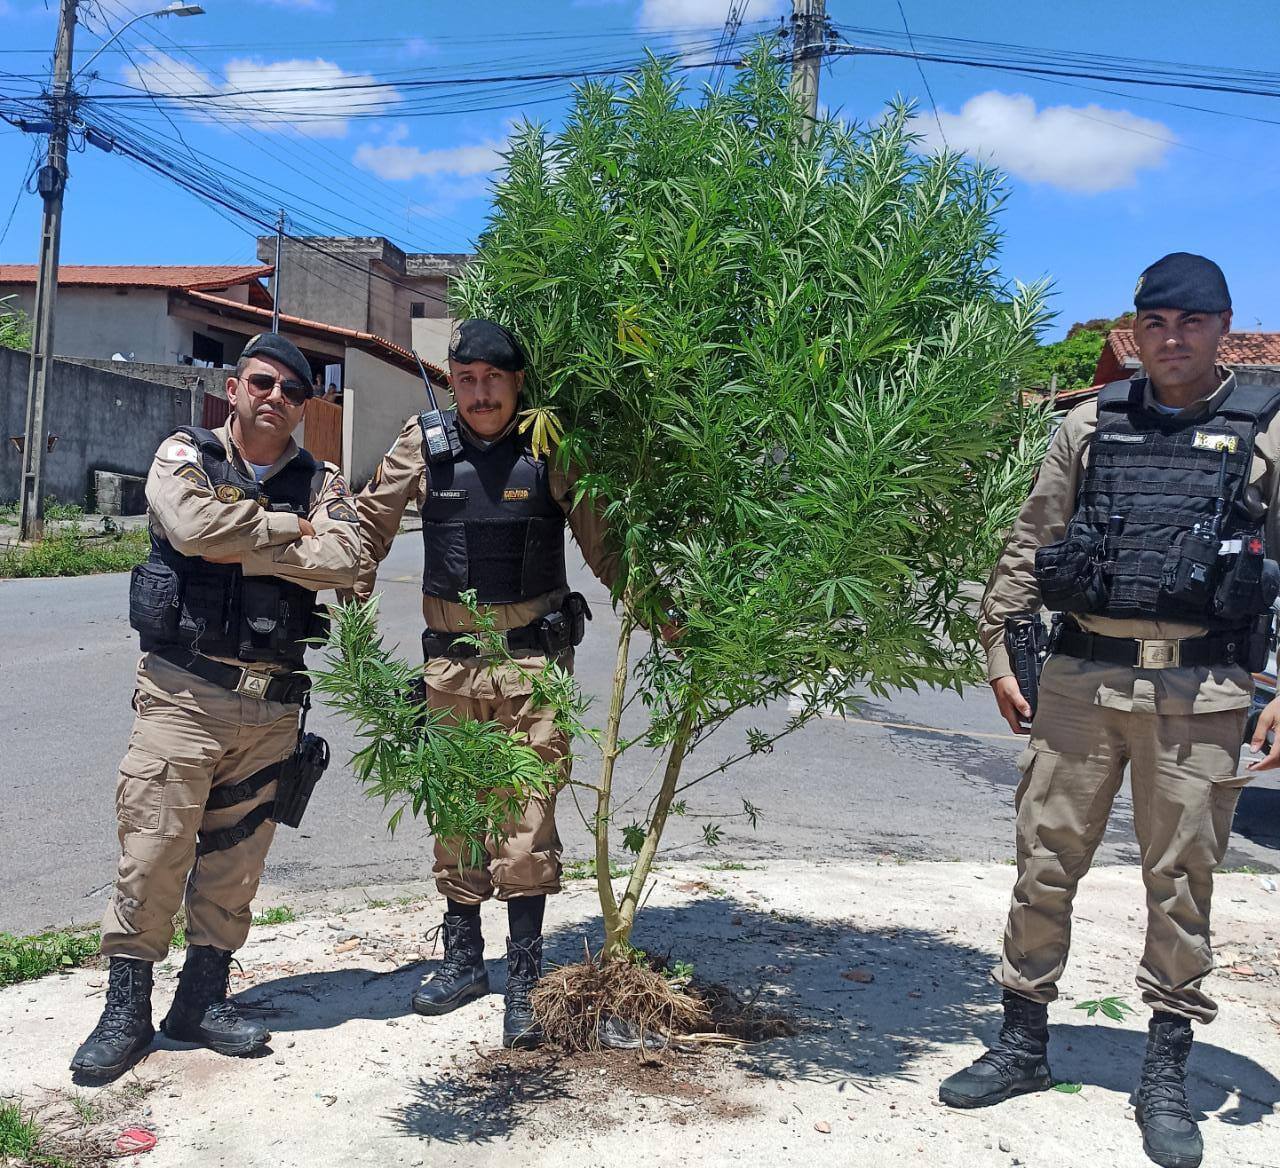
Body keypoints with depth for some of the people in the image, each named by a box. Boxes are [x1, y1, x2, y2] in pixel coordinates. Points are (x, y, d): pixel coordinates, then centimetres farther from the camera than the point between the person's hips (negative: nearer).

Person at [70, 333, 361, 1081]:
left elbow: (343, 562, -11)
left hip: (272, 702, 3)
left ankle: (203, 998, 24)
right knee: (153, 848, -2)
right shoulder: (185, 455, 4)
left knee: (237, 856, 9)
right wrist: (289, 530, -8)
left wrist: (244, 550, -13)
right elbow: (193, 525, -18)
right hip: (183, 690, -2)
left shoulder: (321, 483, 9)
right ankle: (127, 1010, 13)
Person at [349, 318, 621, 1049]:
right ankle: (464, 959, 28)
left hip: (533, 656, -3)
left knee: (527, 812, -4)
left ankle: (525, 981, 7)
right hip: (451, 656, 3)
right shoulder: (425, 443, 2)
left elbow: (603, 541, 1)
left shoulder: (550, 450, -4)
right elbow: (372, 521, 11)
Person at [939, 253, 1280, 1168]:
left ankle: (1167, 1075, 23)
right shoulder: (1092, 427, 10)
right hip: (1080, 676, 2)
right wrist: (1000, 654, 7)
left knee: (1182, 880, 7)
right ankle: (1023, 1046, 25)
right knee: (1044, 862, 8)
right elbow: (1030, 545, 11)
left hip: (1199, 690, -2)